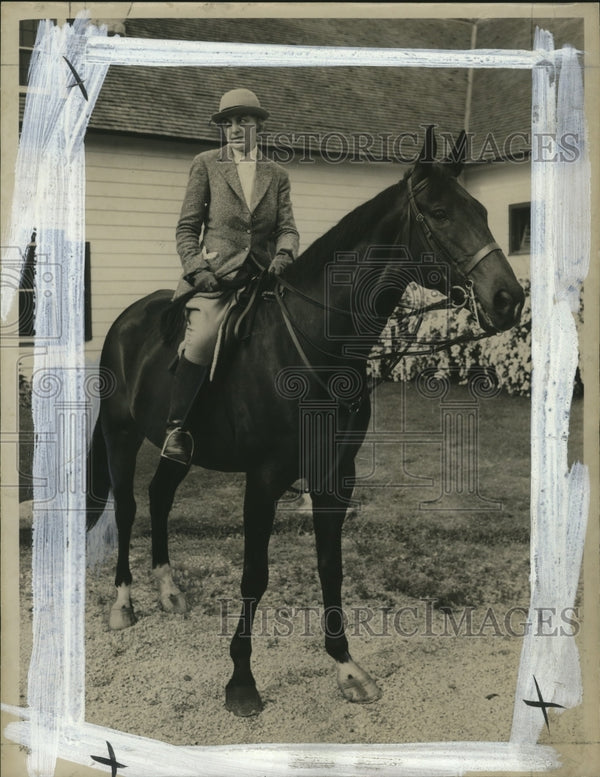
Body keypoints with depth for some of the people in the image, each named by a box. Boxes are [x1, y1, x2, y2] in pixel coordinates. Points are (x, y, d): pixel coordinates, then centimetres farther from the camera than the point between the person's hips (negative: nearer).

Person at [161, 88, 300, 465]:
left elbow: (287, 228, 10)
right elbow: (187, 227, 8)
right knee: (202, 339, -27)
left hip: (262, 275, 3)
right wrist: (196, 268, -8)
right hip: (215, 275, -3)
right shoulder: (206, 164, 11)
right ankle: (176, 427, -17)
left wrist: (283, 255, -13)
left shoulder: (277, 174, 18)